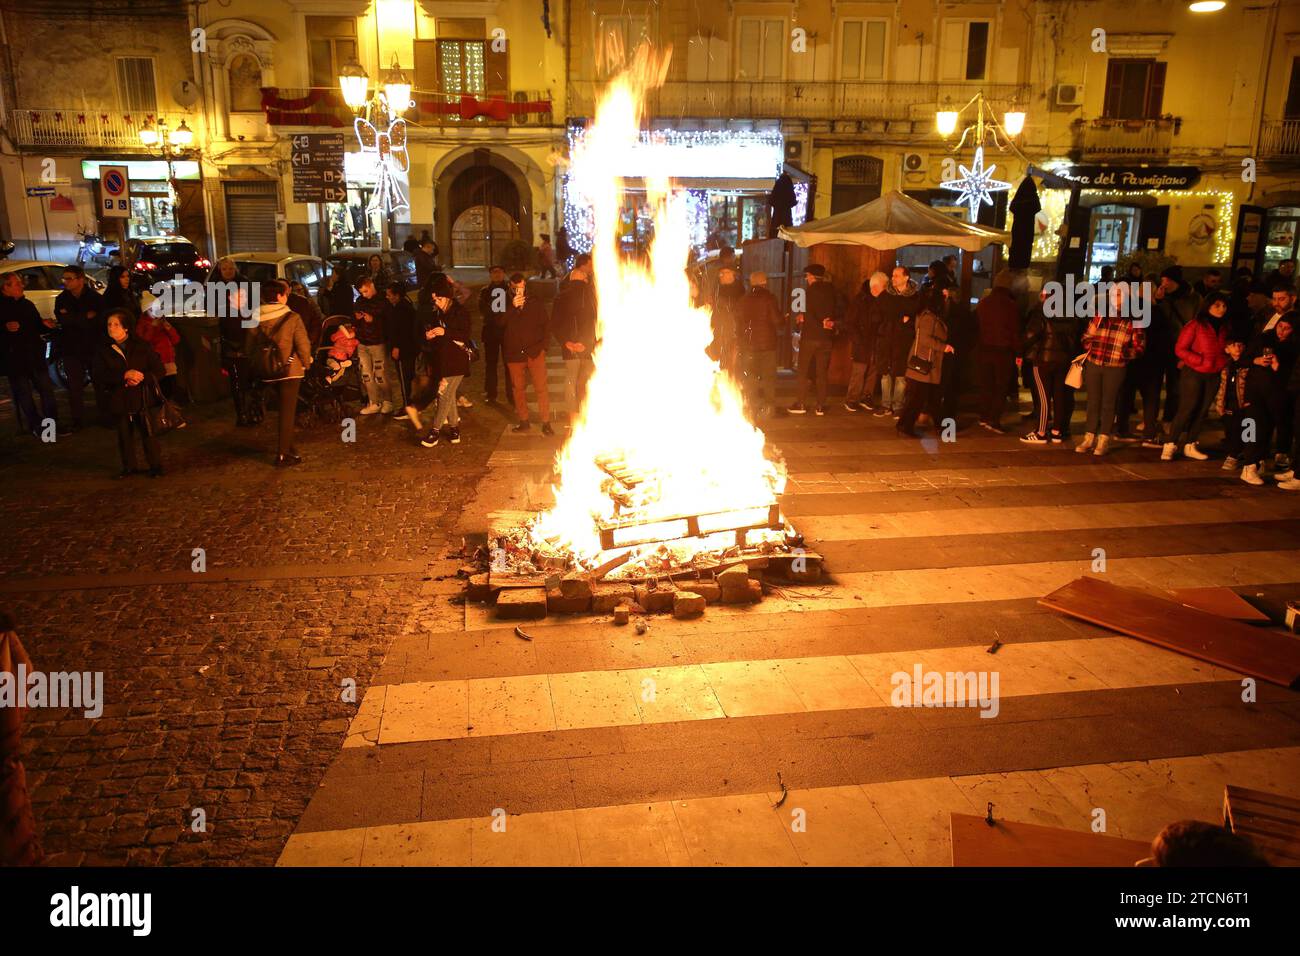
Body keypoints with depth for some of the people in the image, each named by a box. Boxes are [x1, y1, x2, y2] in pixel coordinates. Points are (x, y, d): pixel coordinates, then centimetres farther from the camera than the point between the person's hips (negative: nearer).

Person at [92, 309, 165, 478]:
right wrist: (124, 375, -19)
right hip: (119, 401, 2)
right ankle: (129, 467, 24)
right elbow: (100, 378, -7)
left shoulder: (142, 346, -2)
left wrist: (141, 378, -19)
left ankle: (156, 465, 12)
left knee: (148, 433, 0)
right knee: (124, 436, 11)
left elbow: (158, 370, -2)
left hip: (143, 399, -2)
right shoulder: (104, 351, 2)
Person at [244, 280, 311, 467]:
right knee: (288, 412, 2)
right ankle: (282, 454, 2)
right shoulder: (292, 318, -13)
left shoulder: (256, 319, -1)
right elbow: (303, 344, -15)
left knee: (284, 409, 21)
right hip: (290, 369, -5)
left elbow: (249, 347, 4)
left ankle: (287, 447, 28)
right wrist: (306, 364, 2)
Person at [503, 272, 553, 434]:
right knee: (519, 389, 7)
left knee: (541, 388, -6)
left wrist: (542, 346, -3)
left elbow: (546, 325, 7)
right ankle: (523, 421, 18)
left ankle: (546, 422, -2)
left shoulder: (535, 303, 6)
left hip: (535, 352, -1)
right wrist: (513, 307, -20)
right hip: (514, 354, 2)